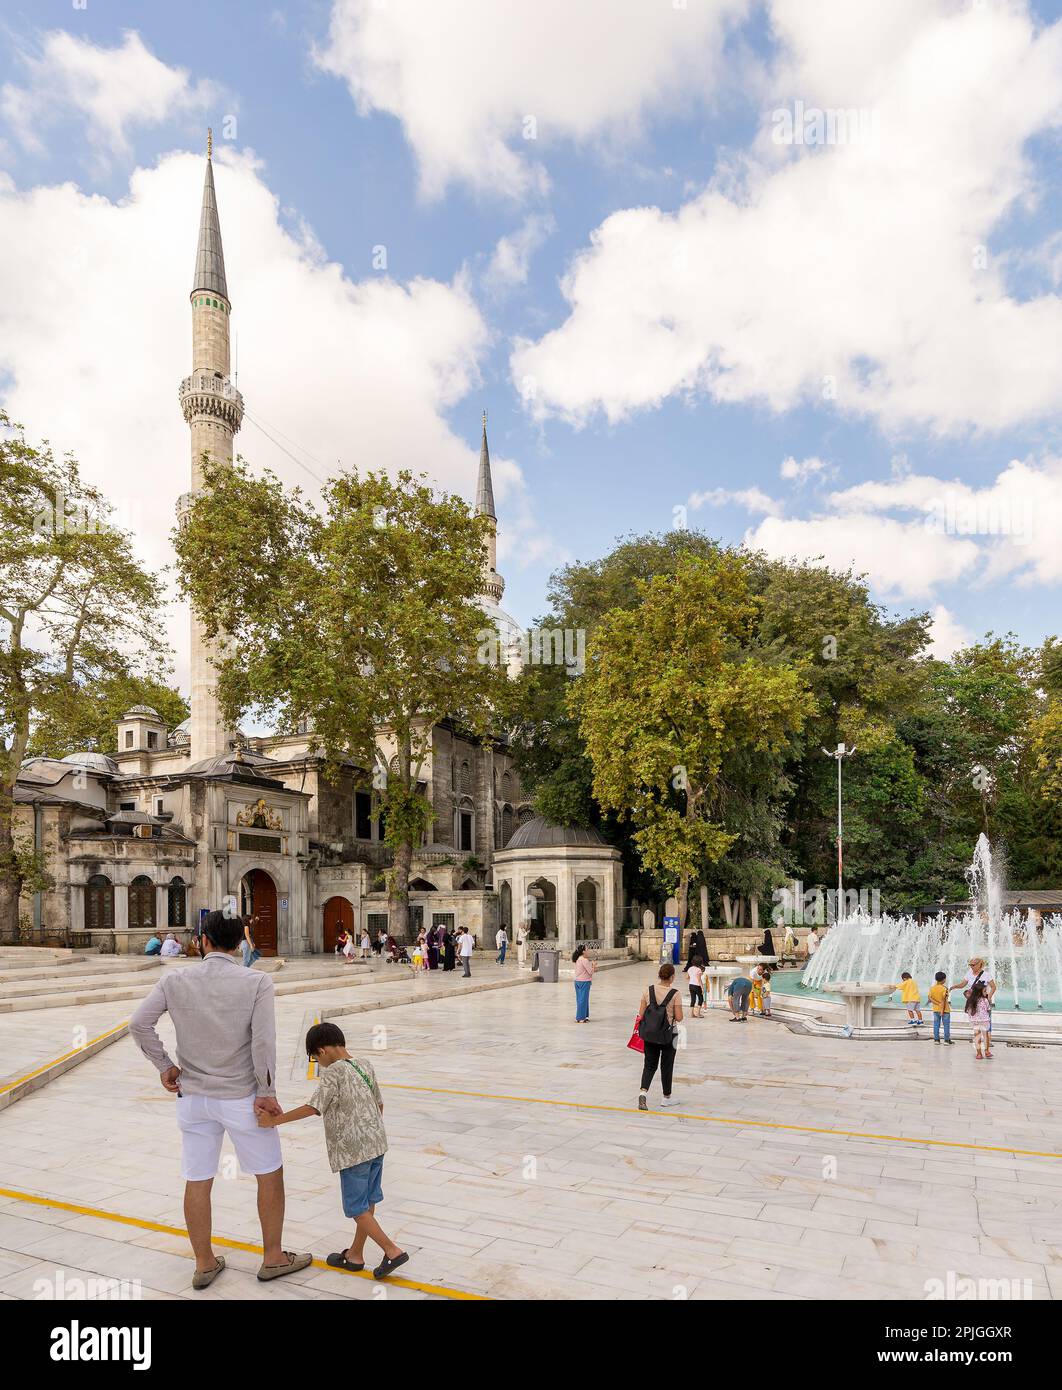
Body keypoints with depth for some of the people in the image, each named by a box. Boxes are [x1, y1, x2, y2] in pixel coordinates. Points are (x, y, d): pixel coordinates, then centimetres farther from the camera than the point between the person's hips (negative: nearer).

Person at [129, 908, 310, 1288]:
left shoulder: (174, 980, -6)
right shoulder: (257, 982, -15)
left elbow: (139, 1025, -6)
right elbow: (263, 1041, -19)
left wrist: (165, 1065, 7)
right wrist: (267, 1093, -9)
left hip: (192, 1097, 3)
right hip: (241, 1097, -3)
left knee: (197, 1182, 16)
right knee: (270, 1175, 16)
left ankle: (204, 1264, 31)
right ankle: (273, 1257, 27)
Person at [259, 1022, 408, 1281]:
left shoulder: (333, 1073, -14)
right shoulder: (365, 1064, 8)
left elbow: (313, 1108, -22)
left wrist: (274, 1120, -18)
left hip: (353, 1151, -8)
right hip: (376, 1143, 8)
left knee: (358, 1209, 4)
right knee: (368, 1203, 16)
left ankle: (393, 1251, 1)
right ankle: (355, 1254, 29)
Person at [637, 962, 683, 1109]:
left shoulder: (648, 991, -5)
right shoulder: (675, 994, -14)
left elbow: (641, 1014, -2)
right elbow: (679, 1018, -11)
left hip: (649, 1034, 2)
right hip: (668, 1035, -2)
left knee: (650, 1064, 12)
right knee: (667, 1065, 14)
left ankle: (643, 1091, -9)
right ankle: (666, 1098, 26)